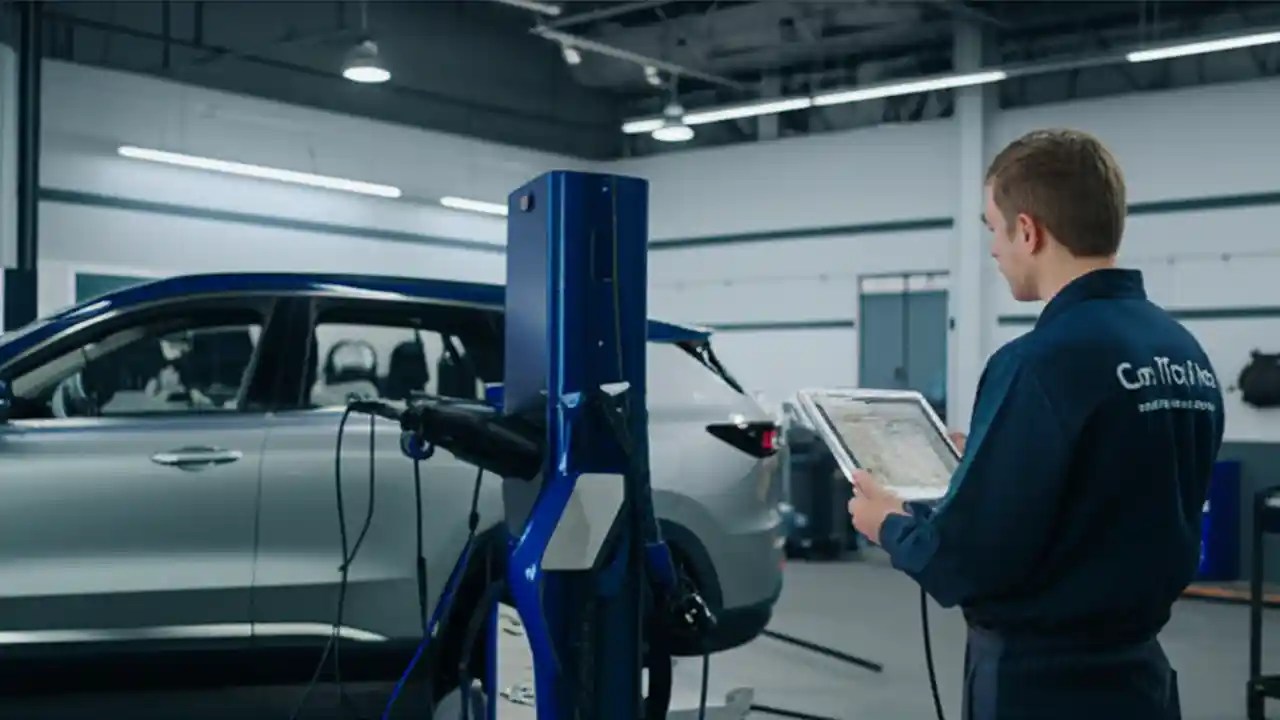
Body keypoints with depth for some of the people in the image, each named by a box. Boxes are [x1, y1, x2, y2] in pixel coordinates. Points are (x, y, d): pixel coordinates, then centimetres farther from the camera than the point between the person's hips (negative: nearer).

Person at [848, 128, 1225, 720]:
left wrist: (893, 525, -2)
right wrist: (984, 467, 23)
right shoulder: (1187, 356, 4)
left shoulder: (1043, 362, -22)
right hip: (1135, 669, 8)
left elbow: (968, 558, -21)